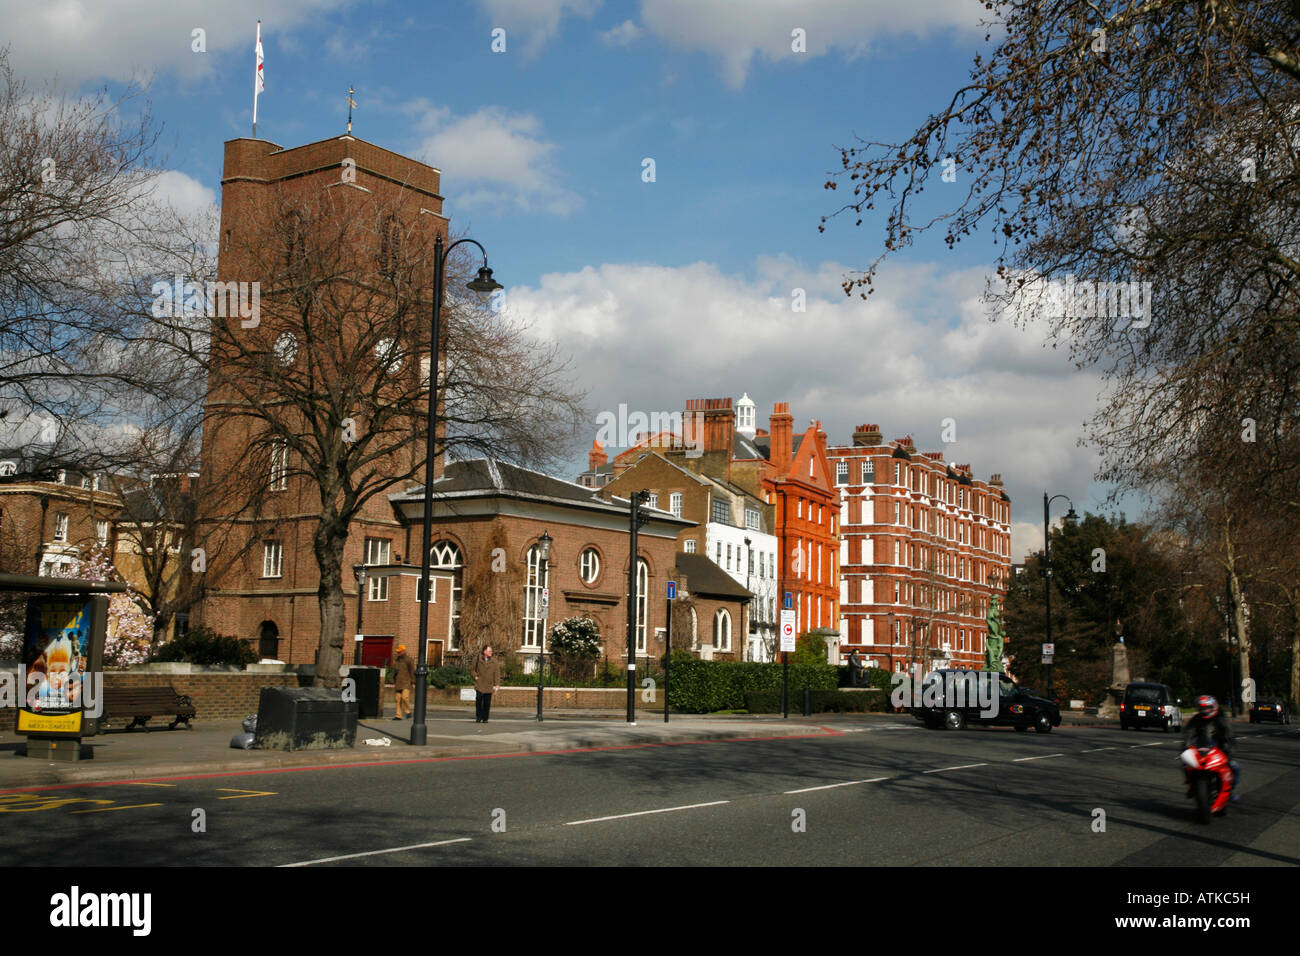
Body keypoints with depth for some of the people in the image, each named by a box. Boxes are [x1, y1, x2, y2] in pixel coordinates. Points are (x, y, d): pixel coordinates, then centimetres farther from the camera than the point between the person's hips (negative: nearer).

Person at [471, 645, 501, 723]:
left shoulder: (494, 661, 3)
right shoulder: (477, 659, 2)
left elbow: (497, 674, 1)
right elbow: (472, 669, 14)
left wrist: (497, 685, -6)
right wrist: (475, 676, -3)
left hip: (489, 686, 1)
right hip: (479, 685, -1)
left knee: (487, 703, 1)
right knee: (478, 701, -7)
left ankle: (485, 718, 9)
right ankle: (478, 718, 1)